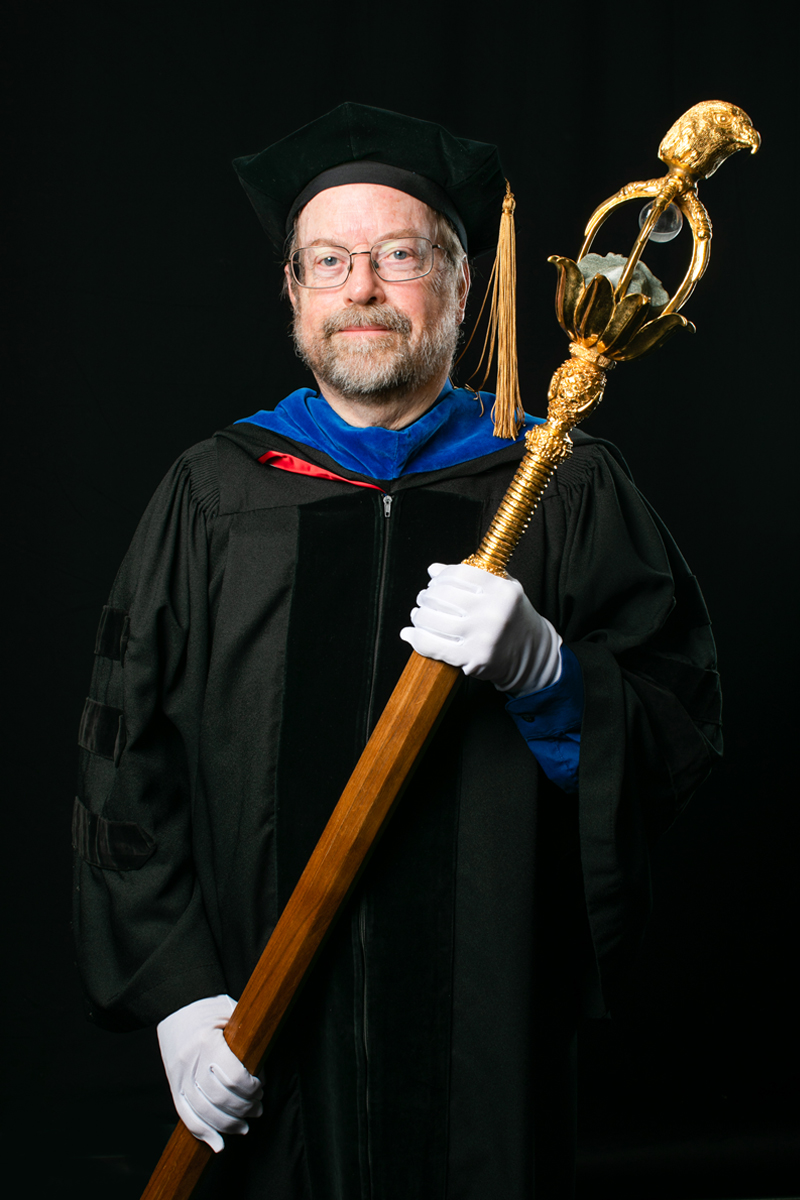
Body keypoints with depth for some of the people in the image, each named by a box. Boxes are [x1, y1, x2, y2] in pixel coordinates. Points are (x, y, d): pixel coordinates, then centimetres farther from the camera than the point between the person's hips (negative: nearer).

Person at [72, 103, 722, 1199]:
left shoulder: (566, 491, 0)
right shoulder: (210, 495, 3)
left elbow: (686, 728, -5)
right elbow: (127, 761, 1)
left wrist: (542, 668, -24)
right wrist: (175, 989, -7)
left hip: (490, 1025, 0)